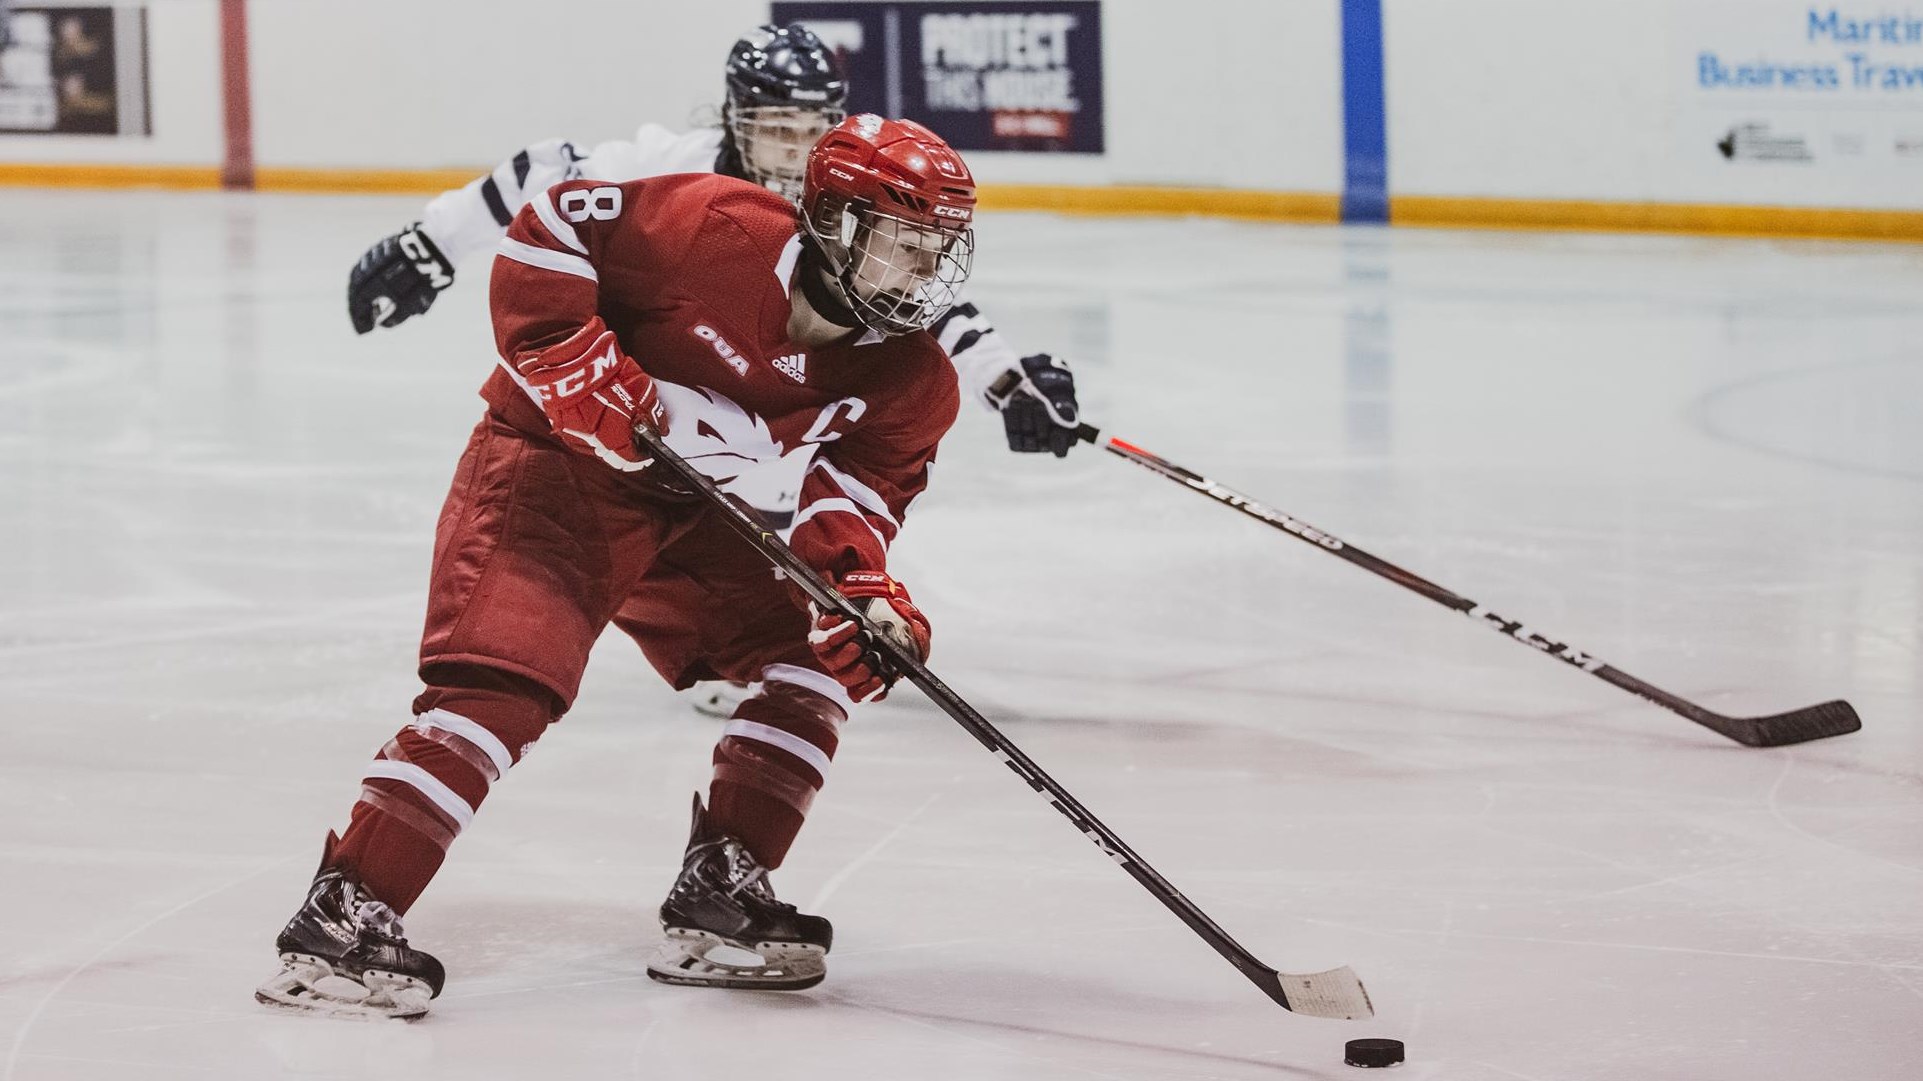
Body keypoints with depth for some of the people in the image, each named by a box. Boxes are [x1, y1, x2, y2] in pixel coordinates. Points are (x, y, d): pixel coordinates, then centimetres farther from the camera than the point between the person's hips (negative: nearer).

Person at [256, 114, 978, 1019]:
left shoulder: (906, 377, -6)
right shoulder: (718, 231, -26)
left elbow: (865, 474, -1)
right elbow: (551, 227, -19)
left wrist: (858, 578, -21)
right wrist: (572, 361, -26)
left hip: (686, 510, 8)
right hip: (551, 467, -8)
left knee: (819, 652, 1)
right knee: (508, 679, -23)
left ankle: (716, 904, 9)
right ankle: (341, 920, -25)